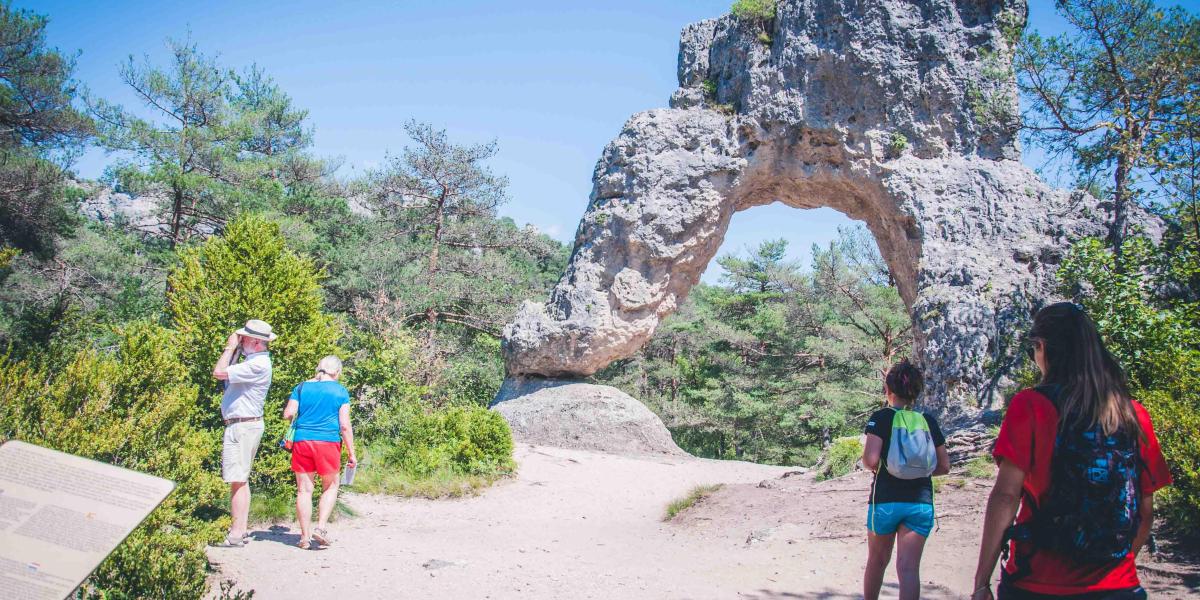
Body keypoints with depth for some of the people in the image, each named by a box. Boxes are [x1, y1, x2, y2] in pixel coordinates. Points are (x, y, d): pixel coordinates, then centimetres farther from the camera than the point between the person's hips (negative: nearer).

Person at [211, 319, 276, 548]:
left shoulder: (258, 365, -20)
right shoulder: (253, 361, 15)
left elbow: (219, 372, -22)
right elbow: (224, 372, 18)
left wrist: (230, 347, -11)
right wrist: (232, 348, 11)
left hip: (242, 426, -11)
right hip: (243, 426, 11)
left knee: (237, 481, -9)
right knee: (241, 480, 15)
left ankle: (236, 535, -8)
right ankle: (241, 529, 22)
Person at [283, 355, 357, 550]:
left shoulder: (302, 387, 8)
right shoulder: (340, 391, 1)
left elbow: (288, 414, 0)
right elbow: (345, 425, -3)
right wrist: (351, 453, 1)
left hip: (302, 442, 2)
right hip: (328, 442, -2)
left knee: (304, 490, 8)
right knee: (330, 487, 14)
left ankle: (305, 537, 11)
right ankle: (321, 526, 0)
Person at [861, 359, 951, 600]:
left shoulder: (882, 417, -7)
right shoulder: (928, 421, 5)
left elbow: (870, 460, -18)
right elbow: (944, 466, 7)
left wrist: (867, 462, 4)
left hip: (885, 500, -2)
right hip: (921, 502, 2)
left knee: (877, 561, 17)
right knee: (909, 568, -1)